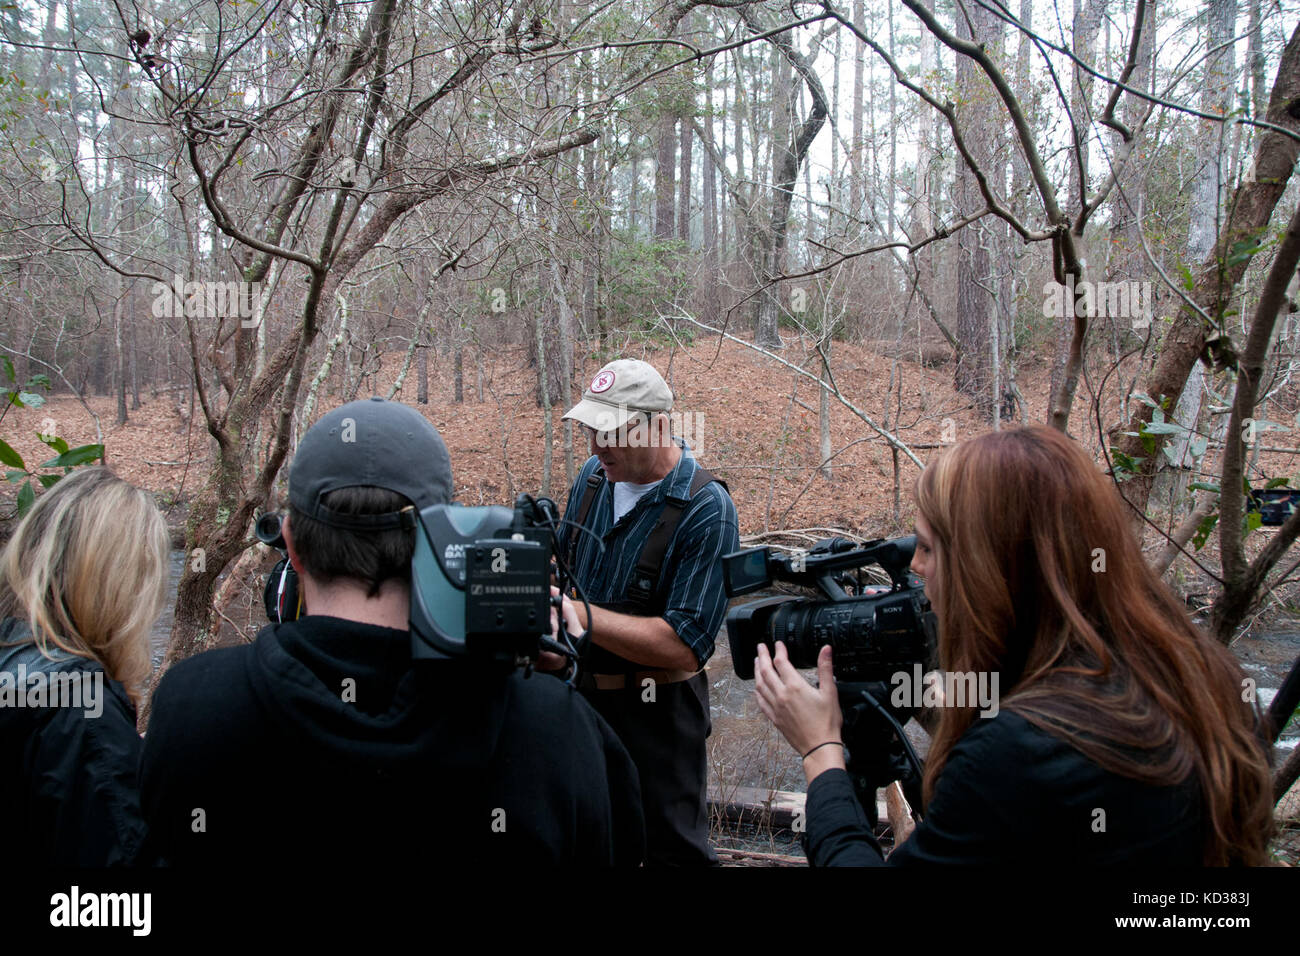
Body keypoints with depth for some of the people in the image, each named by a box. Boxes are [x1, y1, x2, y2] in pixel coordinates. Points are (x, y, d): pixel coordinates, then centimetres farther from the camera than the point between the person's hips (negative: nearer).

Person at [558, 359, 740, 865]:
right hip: (582, 691, 6)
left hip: (657, 713, -6)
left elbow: (685, 645, -27)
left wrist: (577, 615, -30)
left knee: (671, 846, 11)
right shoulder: (593, 477, 0)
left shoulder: (706, 510, -22)